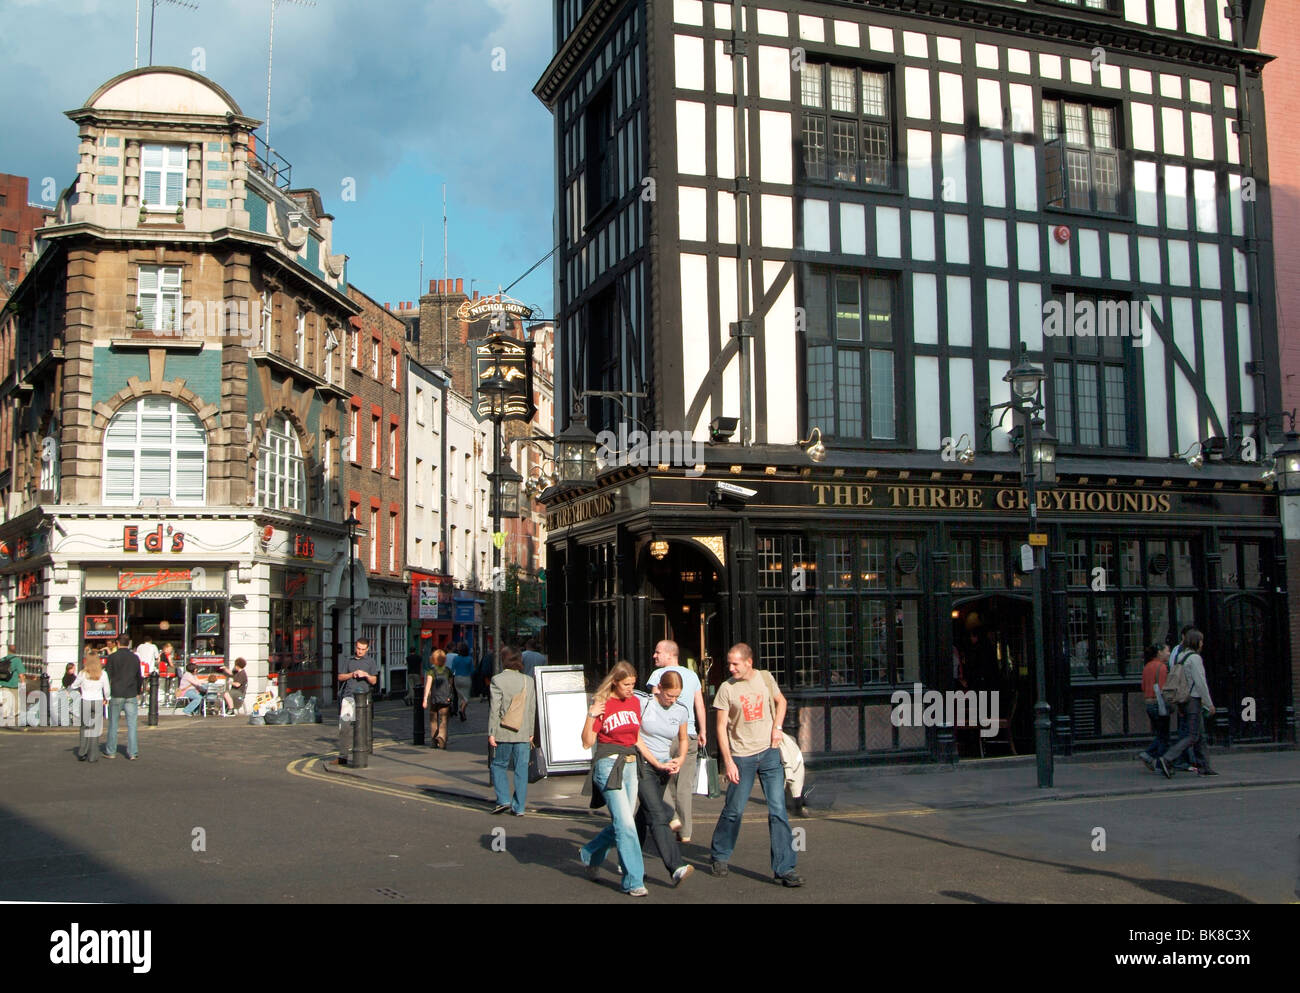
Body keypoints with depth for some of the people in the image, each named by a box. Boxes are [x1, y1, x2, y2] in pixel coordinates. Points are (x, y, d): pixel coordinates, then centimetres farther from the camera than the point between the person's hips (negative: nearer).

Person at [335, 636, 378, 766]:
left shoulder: (370, 662, 9)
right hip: (348, 697, 3)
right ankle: (342, 756, 2)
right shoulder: (349, 661, 17)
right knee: (344, 727, -2)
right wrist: (352, 674, -3)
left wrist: (366, 675, -13)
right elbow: (340, 677, 14)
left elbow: (374, 681, 6)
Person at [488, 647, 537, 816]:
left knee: (498, 765, 13)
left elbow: (494, 708, -9)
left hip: (504, 733, -3)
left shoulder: (498, 680, -7)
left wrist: (491, 733, -6)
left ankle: (503, 800, 1)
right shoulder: (528, 680, 5)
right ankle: (519, 807, 7)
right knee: (521, 769, 6)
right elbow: (532, 708, 9)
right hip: (523, 734, 3)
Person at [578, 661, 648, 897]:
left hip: (630, 766, 6)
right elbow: (587, 743, -9)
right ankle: (634, 881, -5)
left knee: (621, 824, 11)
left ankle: (590, 854, 35)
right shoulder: (601, 704, -7)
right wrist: (591, 716, -22)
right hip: (608, 766, -6)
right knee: (625, 824, -11)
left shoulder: (634, 702, 10)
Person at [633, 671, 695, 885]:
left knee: (643, 816, 12)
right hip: (643, 765, -5)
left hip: (664, 769, 5)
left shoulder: (681, 712, 4)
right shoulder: (642, 703, -10)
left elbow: (683, 739, 20)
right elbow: (636, 738, -9)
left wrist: (680, 758, 0)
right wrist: (656, 763, -13)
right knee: (658, 817, -17)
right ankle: (676, 868, -27)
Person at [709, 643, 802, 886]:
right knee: (734, 810, 3)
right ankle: (719, 857, 26)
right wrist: (728, 761, -11)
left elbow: (780, 701, 21)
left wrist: (777, 727, 4)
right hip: (741, 756, -2)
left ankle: (785, 869, 0)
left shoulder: (765, 678, 3)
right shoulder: (727, 688, -6)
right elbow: (721, 727, -4)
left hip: (769, 752, 2)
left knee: (778, 810, -4)